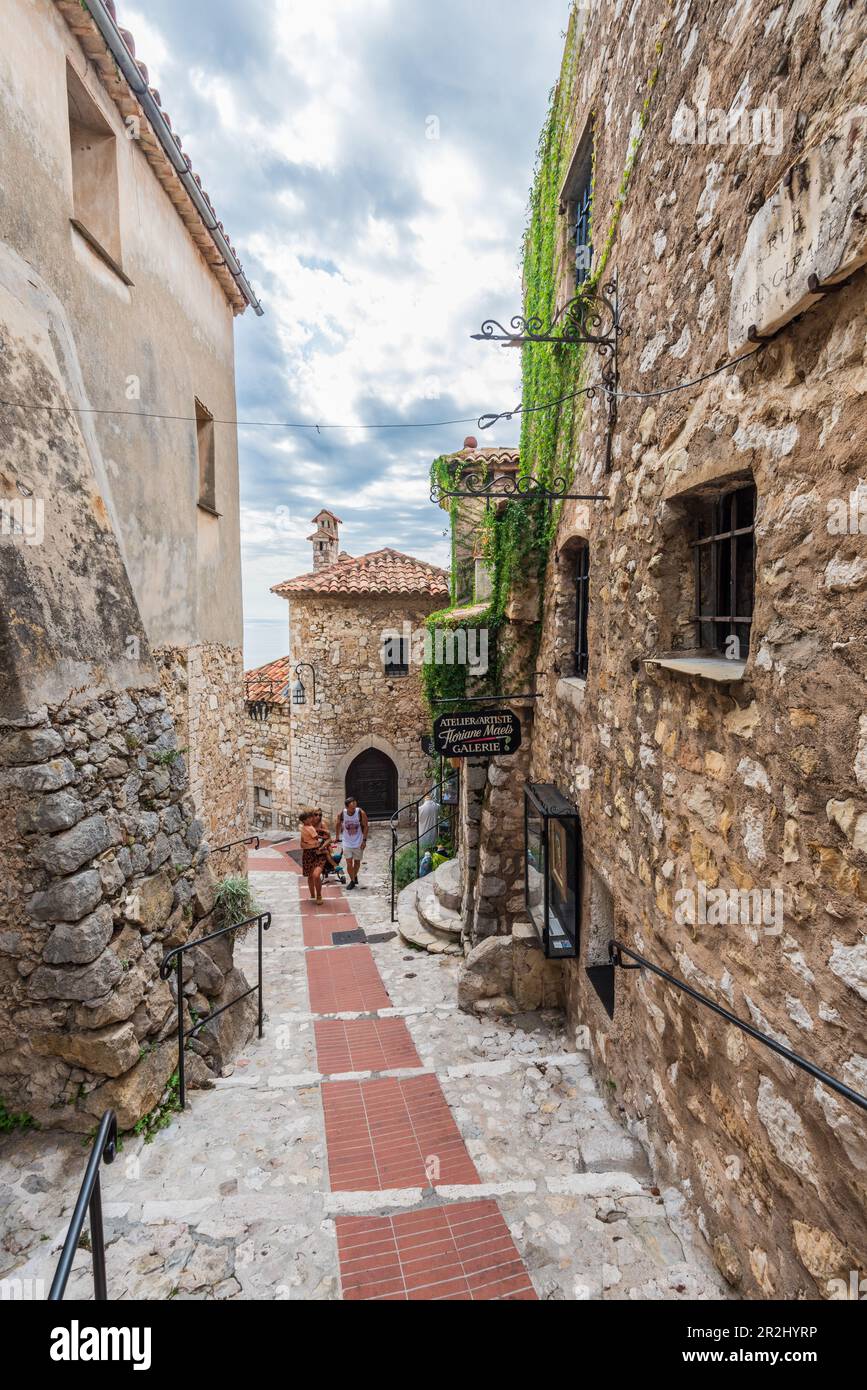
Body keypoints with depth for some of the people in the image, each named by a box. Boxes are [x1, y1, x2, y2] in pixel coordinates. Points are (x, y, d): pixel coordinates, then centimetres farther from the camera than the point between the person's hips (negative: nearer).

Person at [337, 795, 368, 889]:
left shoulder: (361, 813, -18)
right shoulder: (342, 814, -14)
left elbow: (366, 826, -7)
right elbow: (338, 825, 5)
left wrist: (364, 840, -9)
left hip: (358, 843, 0)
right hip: (347, 843, 0)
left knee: (357, 862, 14)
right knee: (349, 863, -2)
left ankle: (355, 876, 39)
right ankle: (352, 881, 15)